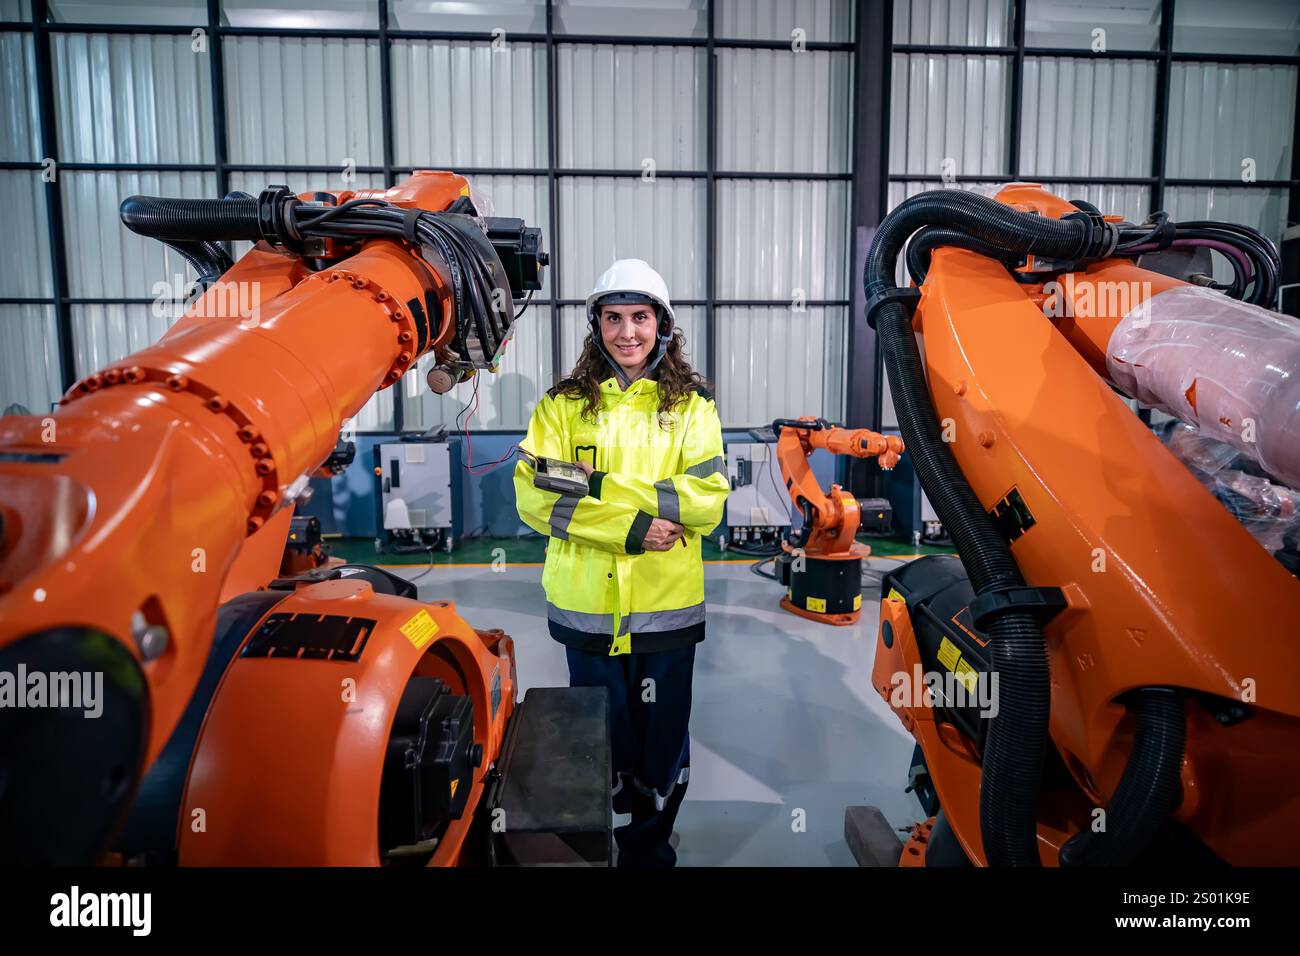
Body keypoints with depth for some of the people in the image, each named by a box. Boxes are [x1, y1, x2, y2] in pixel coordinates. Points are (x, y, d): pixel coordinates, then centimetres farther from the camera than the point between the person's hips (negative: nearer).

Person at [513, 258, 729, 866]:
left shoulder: (692, 406, 2)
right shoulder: (564, 404, 2)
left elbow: (707, 501, -11)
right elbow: (533, 498, -8)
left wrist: (600, 487, -18)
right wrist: (631, 525, -18)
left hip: (668, 608, 0)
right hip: (586, 605, 0)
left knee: (662, 744, 13)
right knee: (601, 741, 15)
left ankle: (649, 849, 36)